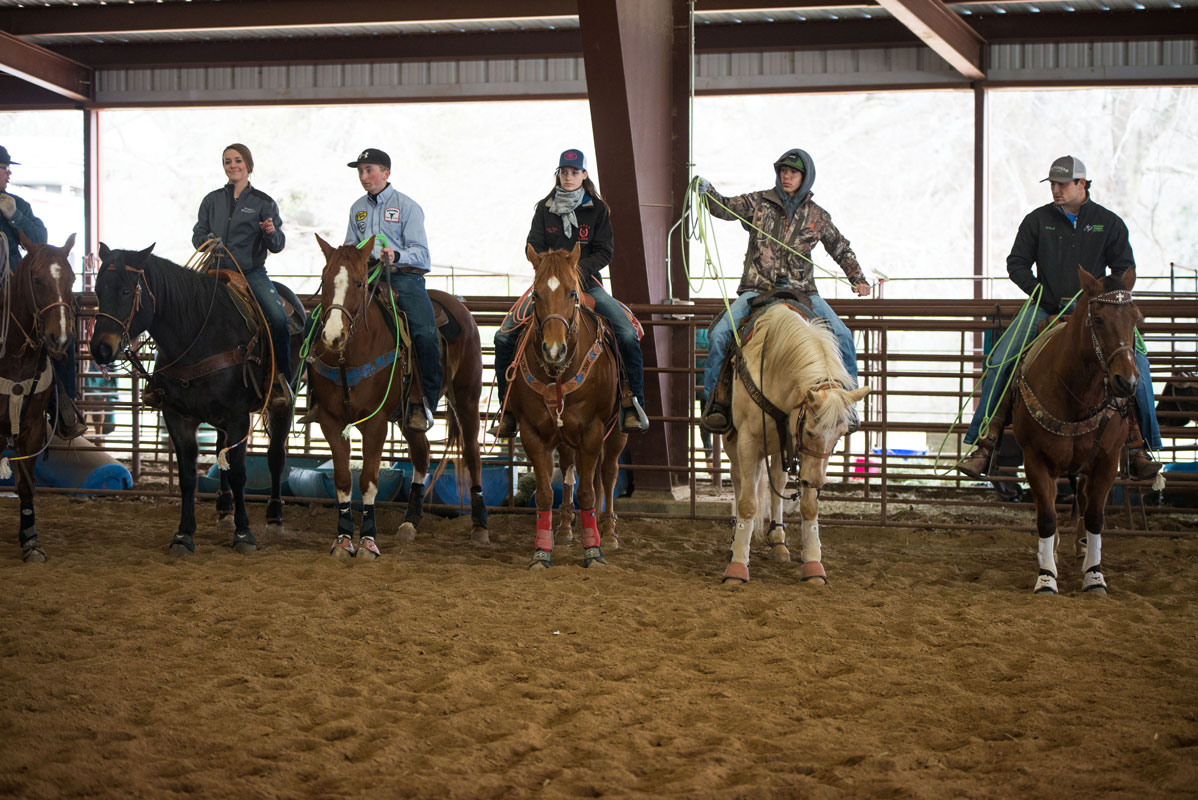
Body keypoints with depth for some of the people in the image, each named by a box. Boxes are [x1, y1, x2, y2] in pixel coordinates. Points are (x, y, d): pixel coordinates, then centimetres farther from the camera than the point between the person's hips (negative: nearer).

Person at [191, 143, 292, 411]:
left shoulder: (263, 202, 5)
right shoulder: (212, 200, 13)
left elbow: (277, 246, 2)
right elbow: (198, 234, 12)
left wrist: (271, 232, -21)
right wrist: (208, 242, -11)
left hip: (252, 273, -3)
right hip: (217, 272, 3)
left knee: (278, 318, -27)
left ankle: (281, 380, -16)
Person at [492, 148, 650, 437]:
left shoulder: (597, 209, 5)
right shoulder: (544, 208, 9)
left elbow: (604, 252, 0)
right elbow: (534, 247, 4)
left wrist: (578, 269, -17)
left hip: (588, 283, -1)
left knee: (628, 335, -23)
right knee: (504, 336, -12)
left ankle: (632, 400, -10)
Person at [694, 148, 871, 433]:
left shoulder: (817, 216, 8)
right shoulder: (758, 203, 5)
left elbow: (841, 250, 18)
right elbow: (725, 208, -5)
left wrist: (858, 279, 8)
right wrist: (708, 192, -24)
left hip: (801, 291, 1)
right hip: (757, 289, -1)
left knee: (842, 336, -14)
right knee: (720, 333, -23)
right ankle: (718, 401, -13)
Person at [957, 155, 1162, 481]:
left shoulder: (1109, 223, 5)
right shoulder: (1037, 221, 4)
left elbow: (1124, 269, 6)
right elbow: (1016, 264, 6)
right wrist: (1043, 296, -9)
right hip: (1045, 308, 0)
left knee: (1135, 362, -22)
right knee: (1000, 360, -19)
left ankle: (1138, 447, -15)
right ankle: (985, 445, -15)